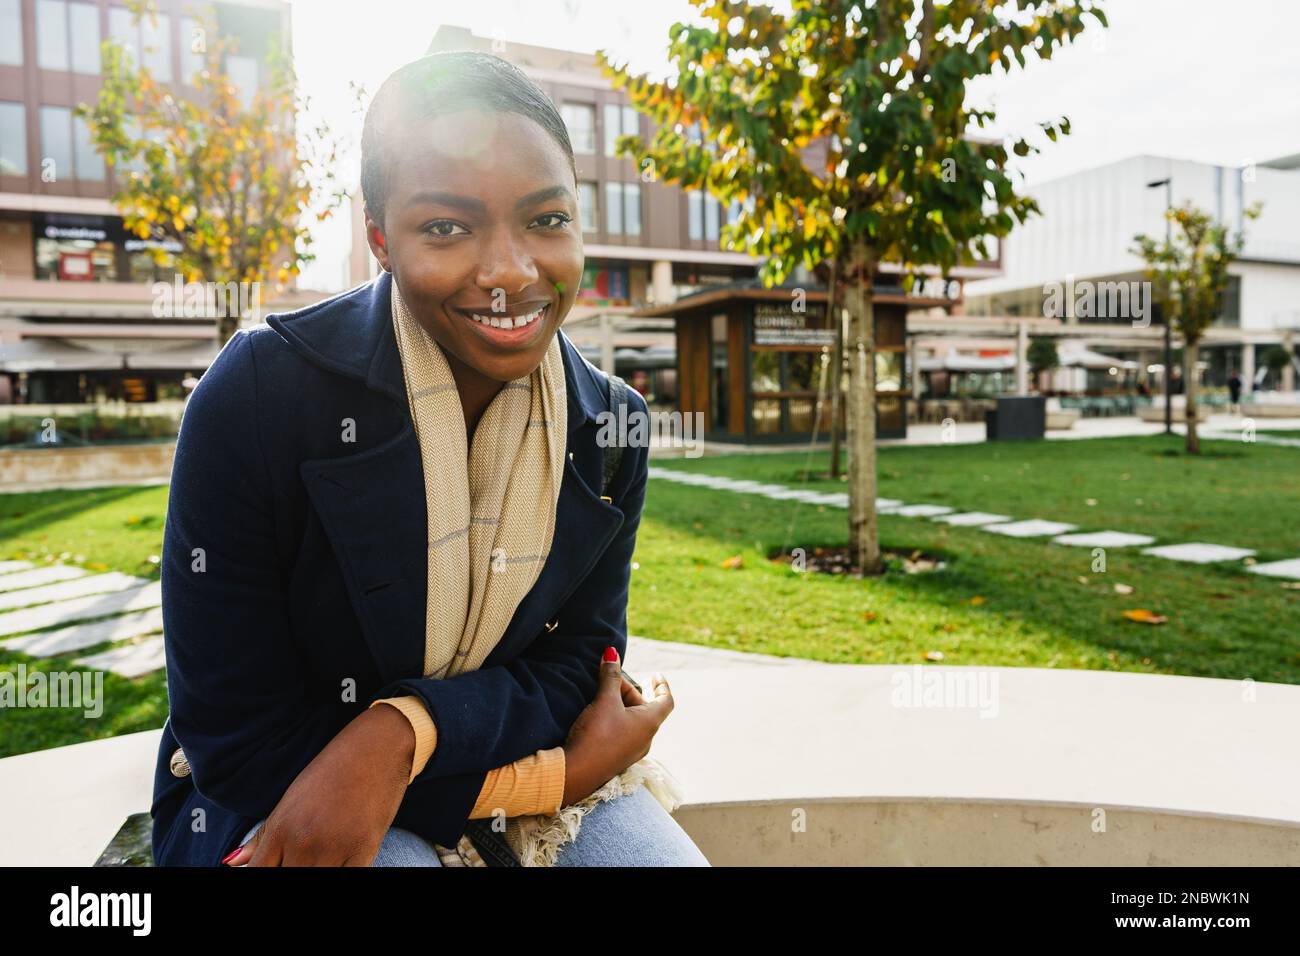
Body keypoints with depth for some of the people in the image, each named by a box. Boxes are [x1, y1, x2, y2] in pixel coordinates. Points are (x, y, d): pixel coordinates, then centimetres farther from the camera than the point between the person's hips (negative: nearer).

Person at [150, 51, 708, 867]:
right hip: (279, 806, -2)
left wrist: (403, 729, -26)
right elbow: (240, 745, -17)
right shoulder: (256, 395, -20)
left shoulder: (610, 428, -8)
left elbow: (577, 667, -5)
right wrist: (554, 774, -21)